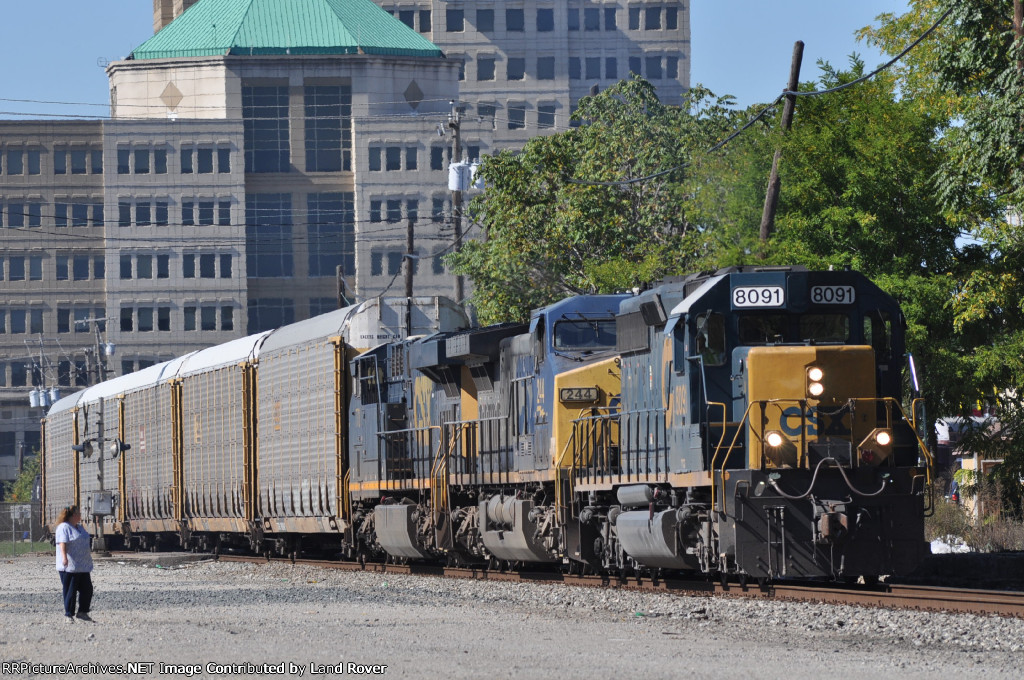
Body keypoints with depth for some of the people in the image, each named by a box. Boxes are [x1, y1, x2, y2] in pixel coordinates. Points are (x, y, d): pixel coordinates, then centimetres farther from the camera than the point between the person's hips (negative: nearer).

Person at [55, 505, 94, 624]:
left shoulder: (80, 528, 19)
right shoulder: (64, 528, -10)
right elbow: (62, 543, -23)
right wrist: (64, 557, -36)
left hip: (83, 566, 9)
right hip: (69, 567, -9)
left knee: (87, 589, 6)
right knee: (70, 591, -4)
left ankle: (83, 612, 18)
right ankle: (68, 616, 1)